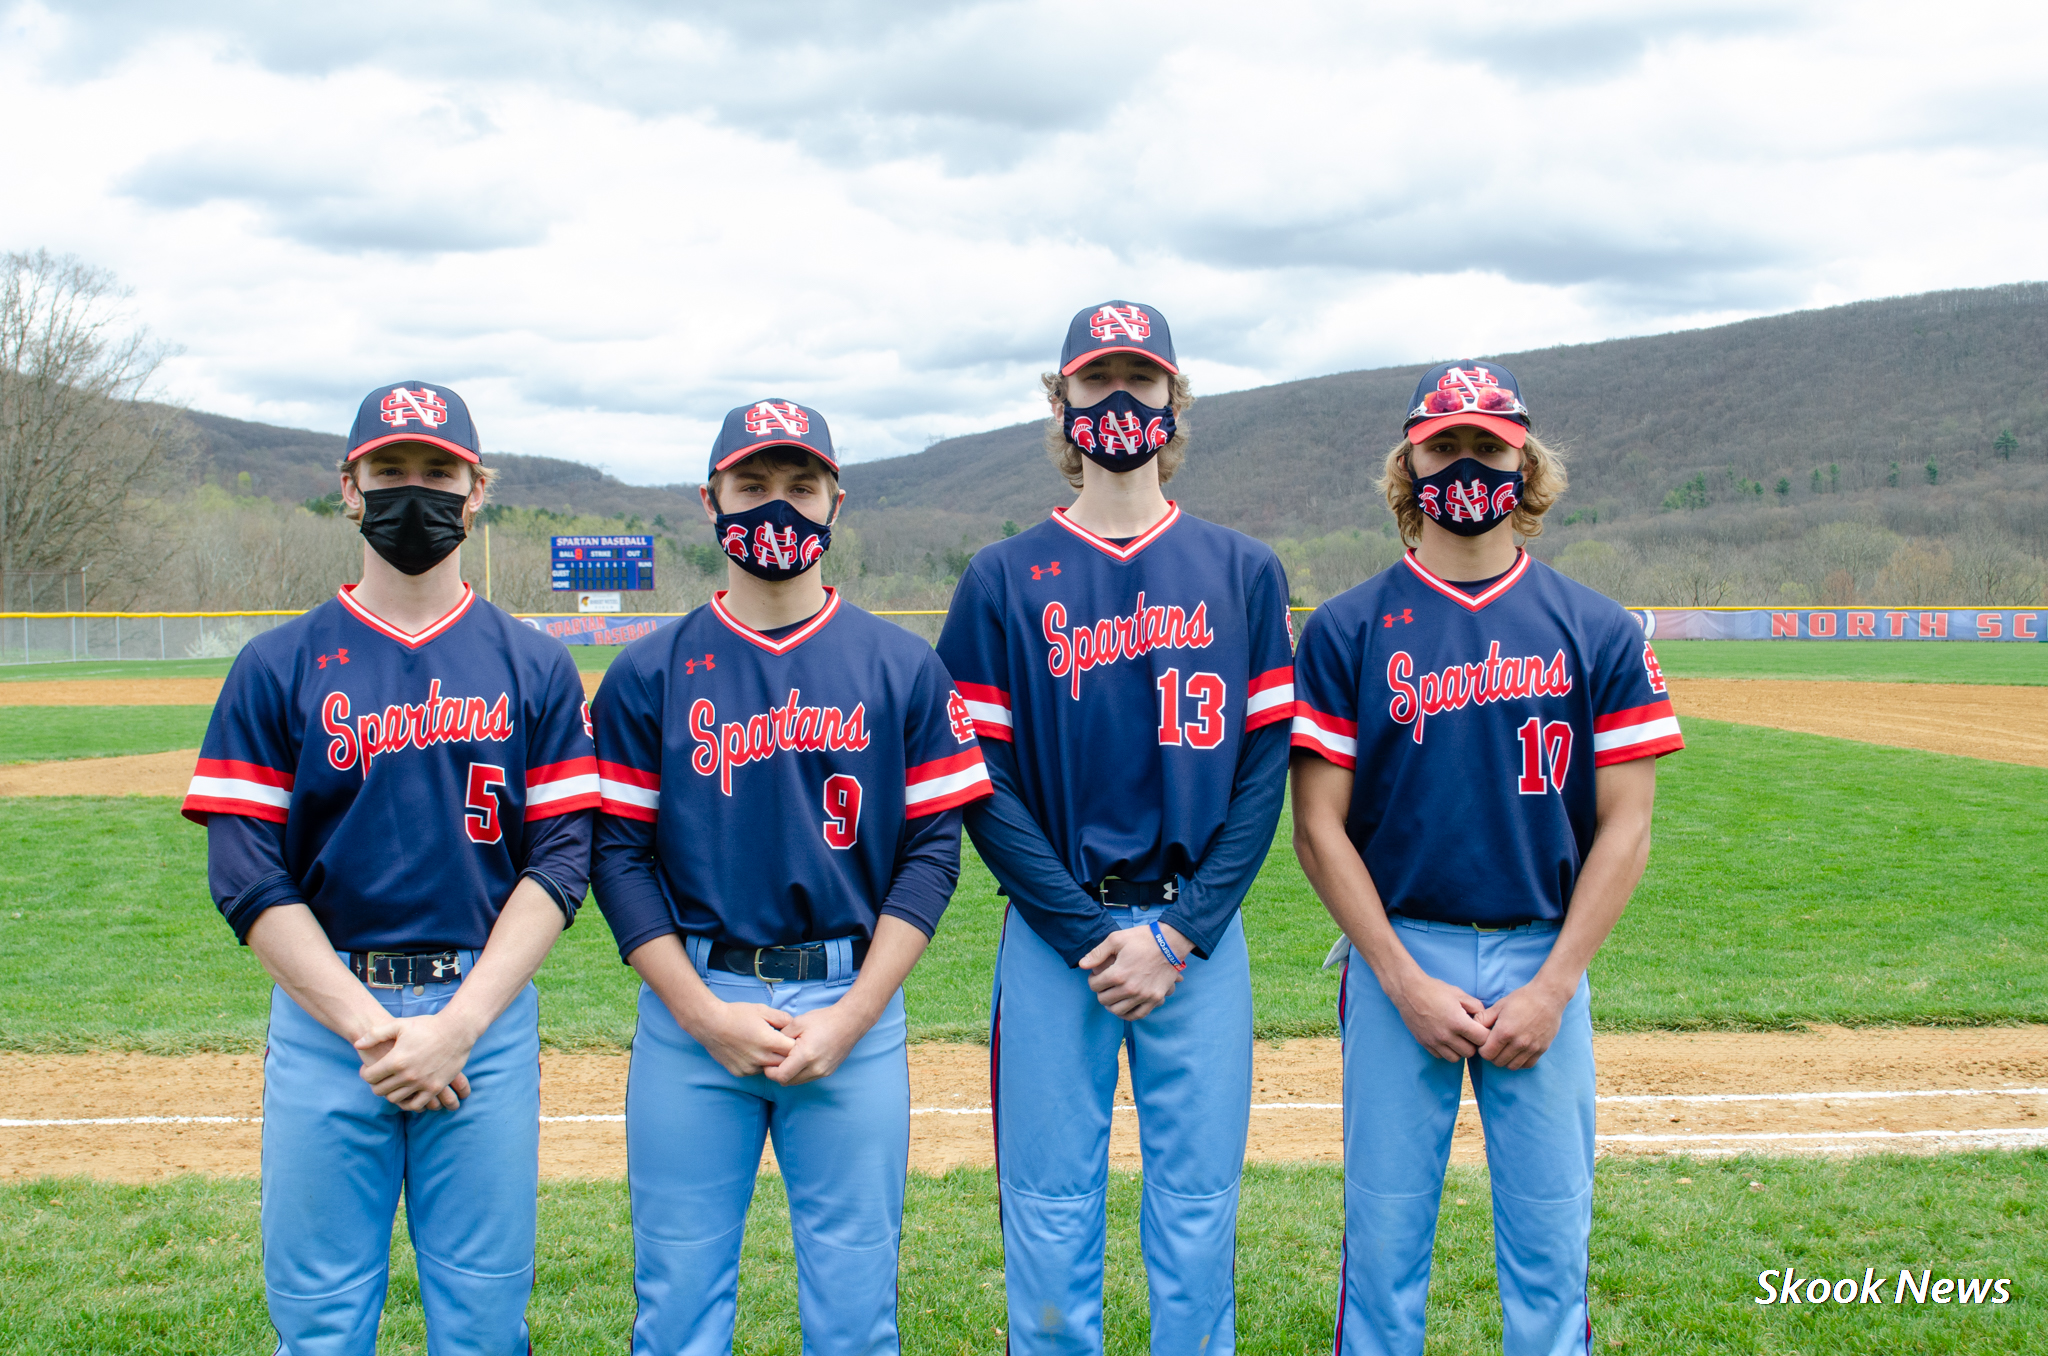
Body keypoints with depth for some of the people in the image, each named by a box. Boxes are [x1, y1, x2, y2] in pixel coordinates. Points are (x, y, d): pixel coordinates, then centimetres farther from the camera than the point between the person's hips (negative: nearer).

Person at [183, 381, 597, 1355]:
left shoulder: (534, 668, 6)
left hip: (488, 1016, 0)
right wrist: (370, 1027, -11)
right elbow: (247, 877, -2)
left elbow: (559, 863, -1)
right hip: (323, 1015, 0)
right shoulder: (277, 668, 4)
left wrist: (457, 1025, -12)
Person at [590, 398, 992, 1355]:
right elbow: (619, 853, 2)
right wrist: (704, 1015, -9)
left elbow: (933, 847, 1)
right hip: (690, 1006, 0)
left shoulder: (903, 667, 5)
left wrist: (850, 1017, -8)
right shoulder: (649, 673, 5)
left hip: (854, 1005, 0)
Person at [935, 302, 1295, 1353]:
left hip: (1199, 931, 1)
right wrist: (1090, 937, -10)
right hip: (1052, 934, -1)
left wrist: (1179, 936, -8)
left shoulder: (1244, 573, 6)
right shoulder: (1003, 580, 3)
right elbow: (982, 783, -2)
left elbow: (1265, 769, 2)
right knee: (1049, 1216, 4)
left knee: (1197, 1215, 6)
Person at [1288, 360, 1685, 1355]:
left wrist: (1551, 988, -7)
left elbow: (1624, 827, 1)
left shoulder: (1599, 632, 3)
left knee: (1550, 1244, 6)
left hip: (1546, 963, 1)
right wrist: (1405, 982, -9)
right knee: (1383, 1241, 4)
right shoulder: (1347, 630, 0)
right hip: (1397, 956, -1)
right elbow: (1319, 827, -2)